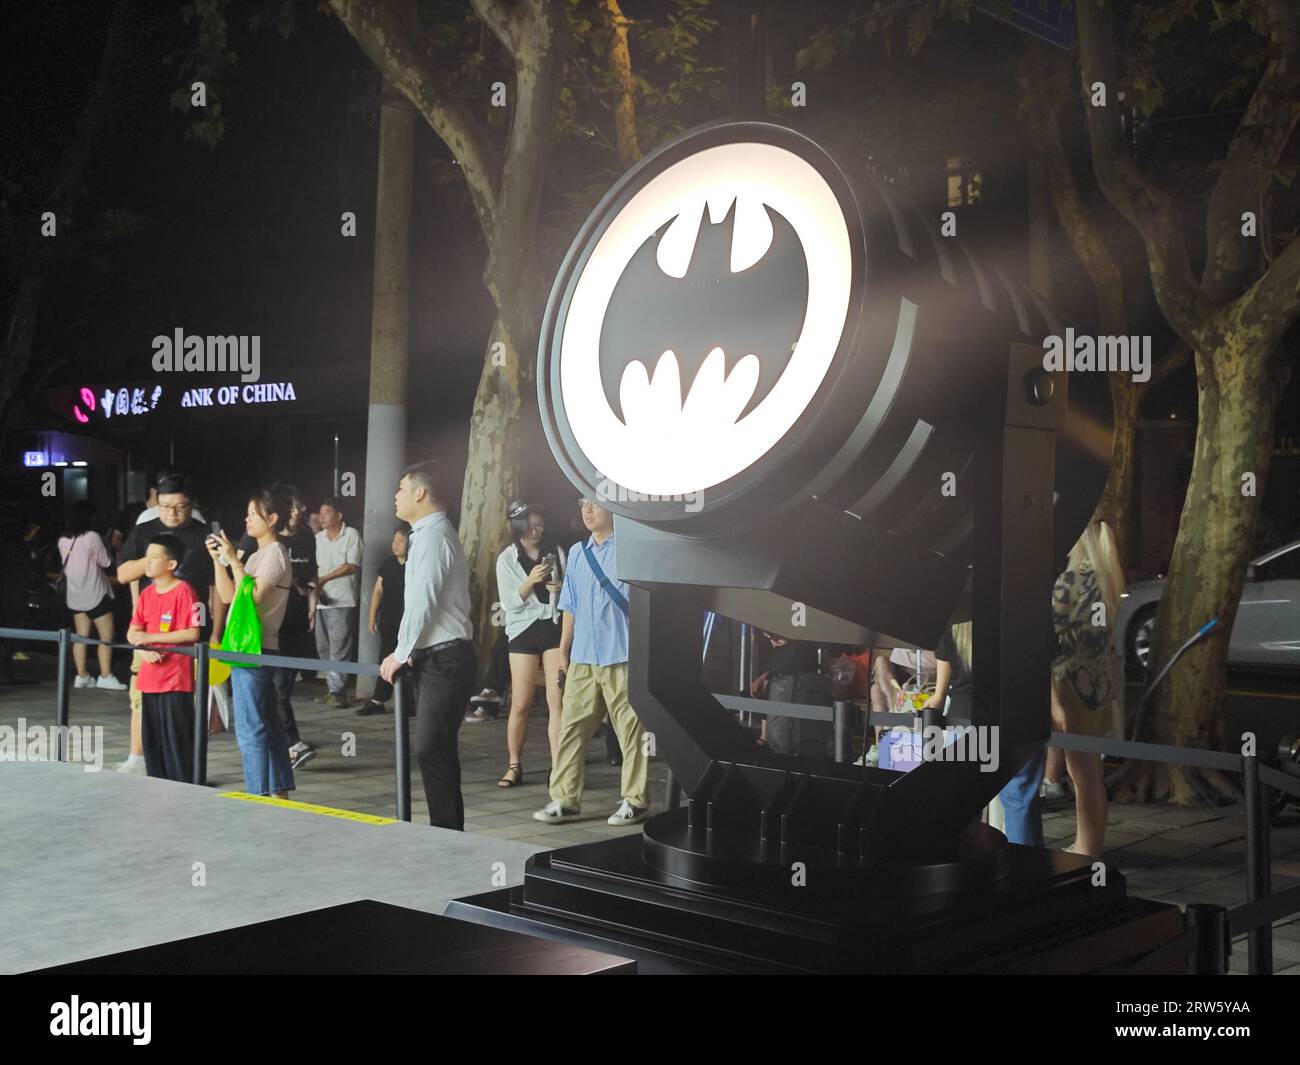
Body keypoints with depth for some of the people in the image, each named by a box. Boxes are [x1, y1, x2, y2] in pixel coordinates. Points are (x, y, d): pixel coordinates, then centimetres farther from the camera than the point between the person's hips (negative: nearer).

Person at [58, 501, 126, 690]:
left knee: (81, 636, 10)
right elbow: (105, 561, -7)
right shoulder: (92, 537, -16)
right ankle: (106, 677, -4)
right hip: (95, 594, -7)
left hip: (75, 594, 7)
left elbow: (66, 566, 13)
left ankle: (82, 676, 9)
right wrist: (105, 545, 7)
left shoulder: (63, 540, 4)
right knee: (106, 636, -1)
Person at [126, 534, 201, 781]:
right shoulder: (146, 594, 10)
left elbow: (192, 633, -18)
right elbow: (133, 633, 11)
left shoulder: (183, 592, -11)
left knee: (177, 740, -4)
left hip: (176, 679, -7)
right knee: (151, 739, 13)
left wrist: (151, 637, -17)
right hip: (150, 677, 7)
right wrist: (143, 650, -11)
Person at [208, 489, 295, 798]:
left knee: (250, 729, -10)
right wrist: (218, 560, 8)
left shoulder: (275, 554, -10)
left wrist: (234, 560, -17)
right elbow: (229, 596, 17)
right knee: (268, 726, 13)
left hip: (254, 651, -10)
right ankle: (279, 792, 19)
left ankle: (258, 797, -8)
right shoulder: (257, 555, 19)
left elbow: (252, 597, -19)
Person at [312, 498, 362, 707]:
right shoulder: (318, 538, 14)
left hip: (342, 601, -6)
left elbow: (351, 566, -8)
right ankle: (332, 688, 13)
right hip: (321, 601, 6)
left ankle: (337, 691, -7)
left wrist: (323, 579, -6)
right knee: (323, 649, 6)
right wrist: (314, 589, 4)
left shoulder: (351, 535, -2)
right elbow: (314, 568, 14)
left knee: (339, 649, -8)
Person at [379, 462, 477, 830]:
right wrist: (406, 651, 13)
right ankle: (450, 830, 16)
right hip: (436, 656, 10)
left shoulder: (433, 535, -12)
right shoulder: (432, 533, 20)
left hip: (444, 657, -10)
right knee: (437, 748, 11)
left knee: (430, 748, -11)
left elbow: (422, 601, -17)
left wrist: (402, 653, -11)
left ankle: (448, 831, -8)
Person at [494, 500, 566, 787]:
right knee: (521, 703, 0)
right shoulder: (507, 558, 2)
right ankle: (514, 766, 14)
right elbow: (510, 601, -4)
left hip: (554, 626, 1)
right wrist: (530, 580, -19)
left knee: (557, 700, -6)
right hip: (524, 629, -1)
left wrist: (562, 589, -9)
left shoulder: (556, 552, 7)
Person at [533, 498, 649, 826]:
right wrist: (563, 651, 17)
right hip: (582, 658, 6)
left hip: (622, 656, -6)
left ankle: (635, 800, 9)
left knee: (631, 730, 0)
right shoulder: (577, 552, 15)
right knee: (572, 727, 4)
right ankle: (565, 799, 8)